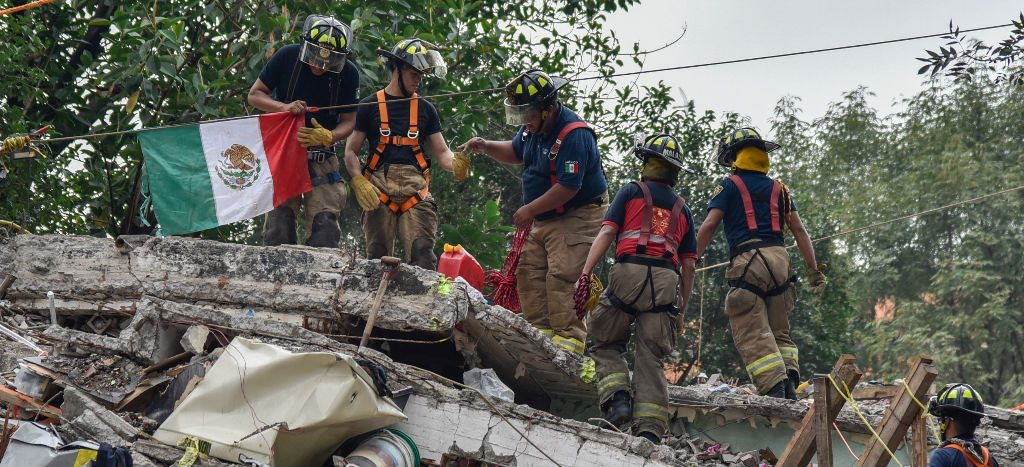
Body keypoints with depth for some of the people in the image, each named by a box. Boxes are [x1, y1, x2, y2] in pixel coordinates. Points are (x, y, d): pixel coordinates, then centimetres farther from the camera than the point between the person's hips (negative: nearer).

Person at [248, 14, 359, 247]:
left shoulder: (348, 73, -6)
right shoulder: (287, 57, -9)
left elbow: (348, 121, 0)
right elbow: (254, 95, -1)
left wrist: (328, 137, -22)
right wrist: (285, 107, -19)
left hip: (321, 159, 1)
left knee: (325, 225, -9)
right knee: (279, 222, -11)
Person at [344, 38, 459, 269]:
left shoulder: (425, 109, 18)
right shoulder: (370, 106, 11)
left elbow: (442, 152, 15)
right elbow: (350, 151, 9)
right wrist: (359, 183, -8)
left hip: (415, 188, 1)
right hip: (378, 188, -1)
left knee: (422, 254, -15)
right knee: (378, 258, -6)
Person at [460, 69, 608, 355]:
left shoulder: (574, 134, -24)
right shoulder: (534, 127, 5)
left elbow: (568, 187, -27)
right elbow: (516, 153, 24)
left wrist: (530, 210, -18)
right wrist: (485, 147, 4)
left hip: (577, 216, -10)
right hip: (544, 219, 10)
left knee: (560, 277, -18)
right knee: (529, 272, 4)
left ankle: (569, 336, -17)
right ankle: (540, 330, 6)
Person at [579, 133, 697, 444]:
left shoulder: (631, 192, 14)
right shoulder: (682, 209, 24)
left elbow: (606, 234, 0)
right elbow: (688, 265, 20)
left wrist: (585, 275, -6)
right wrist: (681, 311, 24)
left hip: (629, 273, -3)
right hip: (666, 281, 3)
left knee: (606, 344, 13)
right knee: (651, 358, 3)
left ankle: (617, 398, -11)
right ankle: (650, 429, -7)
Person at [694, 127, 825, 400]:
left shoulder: (730, 186, 5)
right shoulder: (779, 189, 18)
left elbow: (709, 226, -5)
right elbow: (799, 230, 13)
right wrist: (814, 271, 14)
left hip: (747, 261, -5)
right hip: (780, 259, 5)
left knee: (753, 335, -6)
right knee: (779, 331, 15)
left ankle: (775, 389, -18)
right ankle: (789, 382, -4)